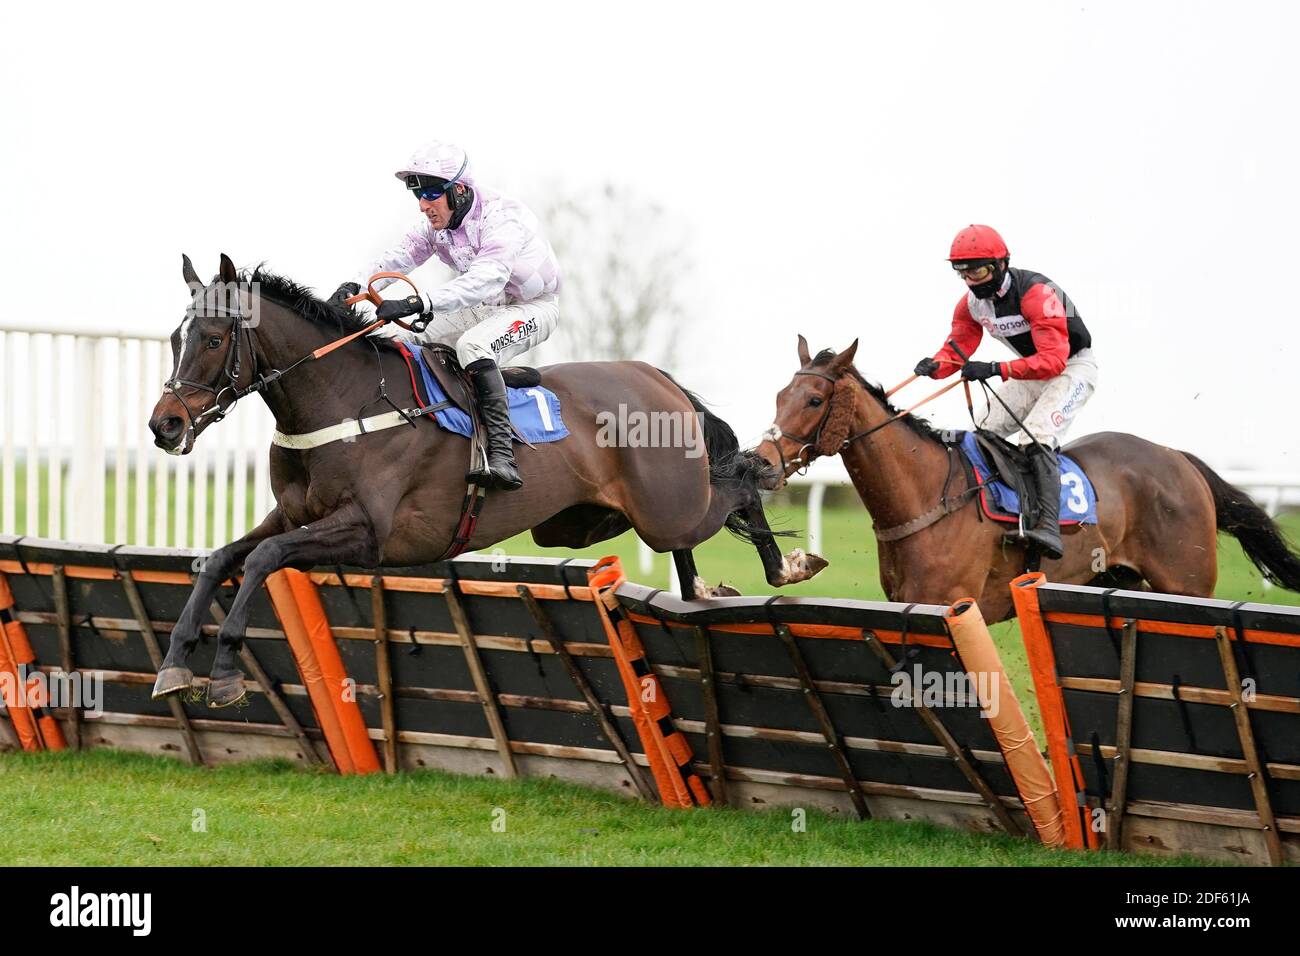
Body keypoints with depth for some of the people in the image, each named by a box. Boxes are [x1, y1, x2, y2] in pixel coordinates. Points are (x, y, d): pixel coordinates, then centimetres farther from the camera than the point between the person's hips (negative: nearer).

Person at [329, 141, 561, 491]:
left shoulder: (502, 219, -31)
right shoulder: (436, 224, -5)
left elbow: (485, 280, -45)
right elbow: (398, 258, -15)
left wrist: (417, 303, -55)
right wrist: (355, 286, -36)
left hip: (532, 308, -8)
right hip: (483, 308, 9)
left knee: (472, 346, -39)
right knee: (388, 338, -1)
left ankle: (501, 458, -45)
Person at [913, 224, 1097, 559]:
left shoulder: (1035, 292, -31)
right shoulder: (972, 303, -6)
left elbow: (1053, 359, -38)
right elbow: (956, 349, -1)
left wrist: (997, 369, -49)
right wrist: (934, 365, -27)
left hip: (1073, 367, -8)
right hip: (1030, 372, 9)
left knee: (1037, 435, -29)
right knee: (982, 434, -1)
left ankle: (1049, 527, -39)